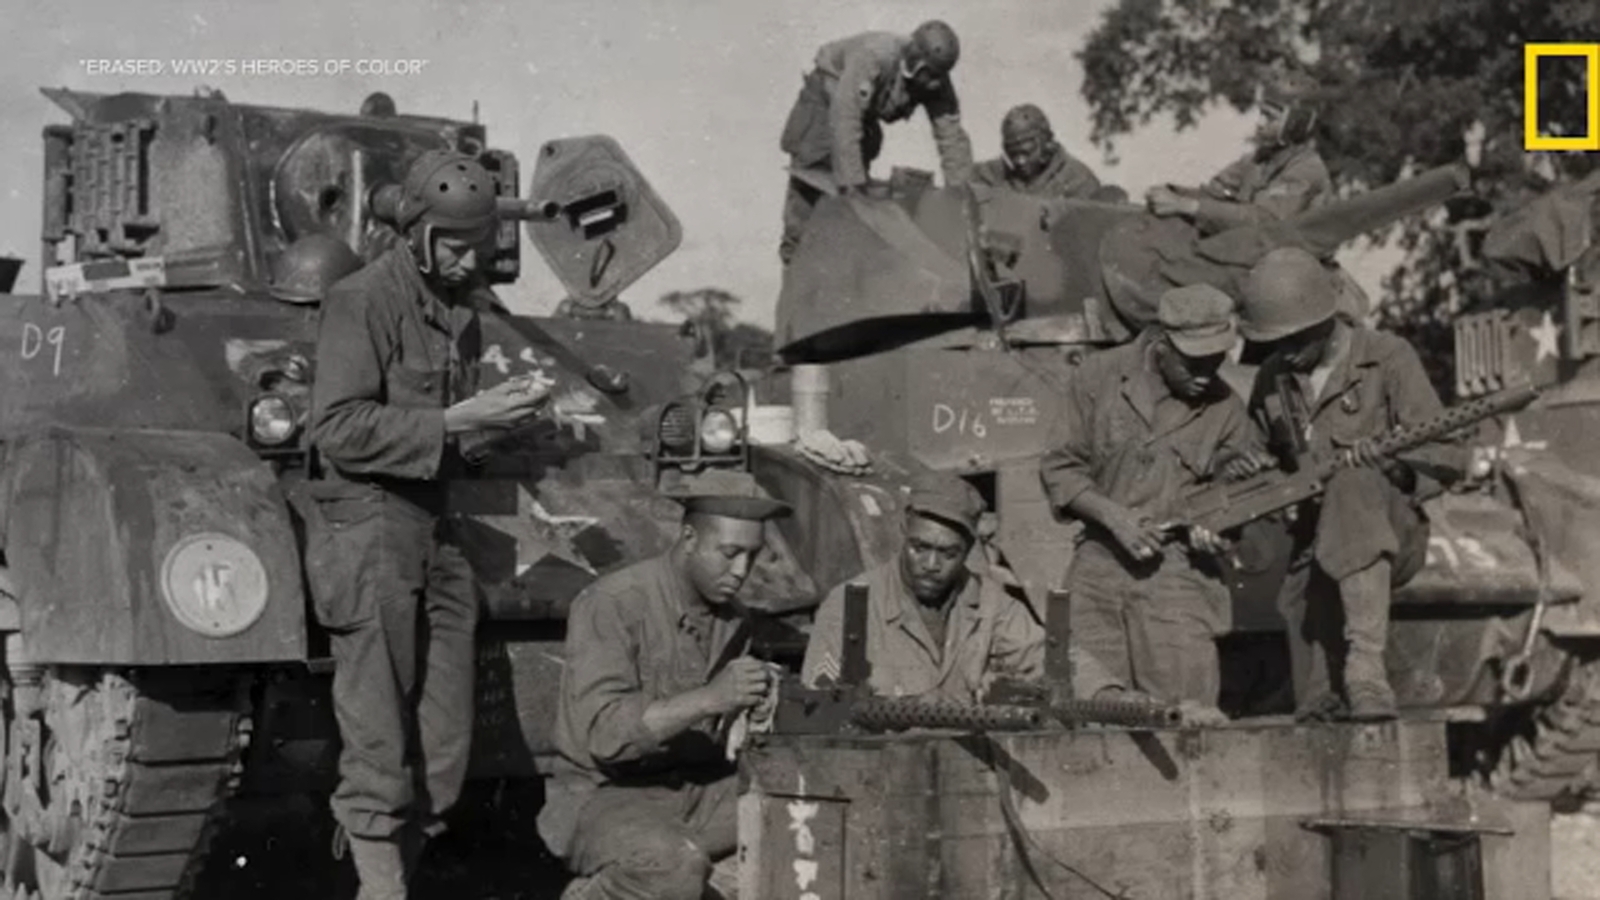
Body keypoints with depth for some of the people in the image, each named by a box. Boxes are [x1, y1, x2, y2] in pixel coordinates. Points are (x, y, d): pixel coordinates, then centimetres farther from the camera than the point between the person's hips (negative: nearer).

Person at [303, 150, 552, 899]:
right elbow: (339, 430, -17)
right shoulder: (364, 301, -9)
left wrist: (500, 414, 6)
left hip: (434, 533, 8)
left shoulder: (458, 312, 14)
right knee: (380, 754, -5)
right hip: (368, 533, -8)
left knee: (443, 753, 6)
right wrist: (457, 420, -19)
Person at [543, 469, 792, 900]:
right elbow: (604, 733, -24)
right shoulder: (613, 604, -14)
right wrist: (710, 698, -32)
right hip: (608, 795, -7)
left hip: (696, 789, 7)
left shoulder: (731, 618, 8)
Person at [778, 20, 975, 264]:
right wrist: (851, 184, -49)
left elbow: (952, 137, -20)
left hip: (866, 112, 6)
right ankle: (794, 248, 0)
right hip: (827, 97, -6)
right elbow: (845, 121, -47)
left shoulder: (937, 84, -24)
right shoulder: (872, 57, -42)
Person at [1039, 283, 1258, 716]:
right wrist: (1113, 515, -12)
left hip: (1176, 571, -1)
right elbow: (1059, 469, 1)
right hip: (1097, 567, 1)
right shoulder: (1099, 377, 0)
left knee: (1189, 714, -10)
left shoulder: (1224, 410, 2)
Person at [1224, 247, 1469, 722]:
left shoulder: (1387, 358, -6)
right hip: (1314, 547, 5)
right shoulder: (1273, 378, 8)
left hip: (1388, 535, -5)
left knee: (1355, 488, -37)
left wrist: (1395, 463, -31)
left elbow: (1450, 455, -9)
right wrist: (1244, 465, -5)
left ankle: (1367, 664, -45)